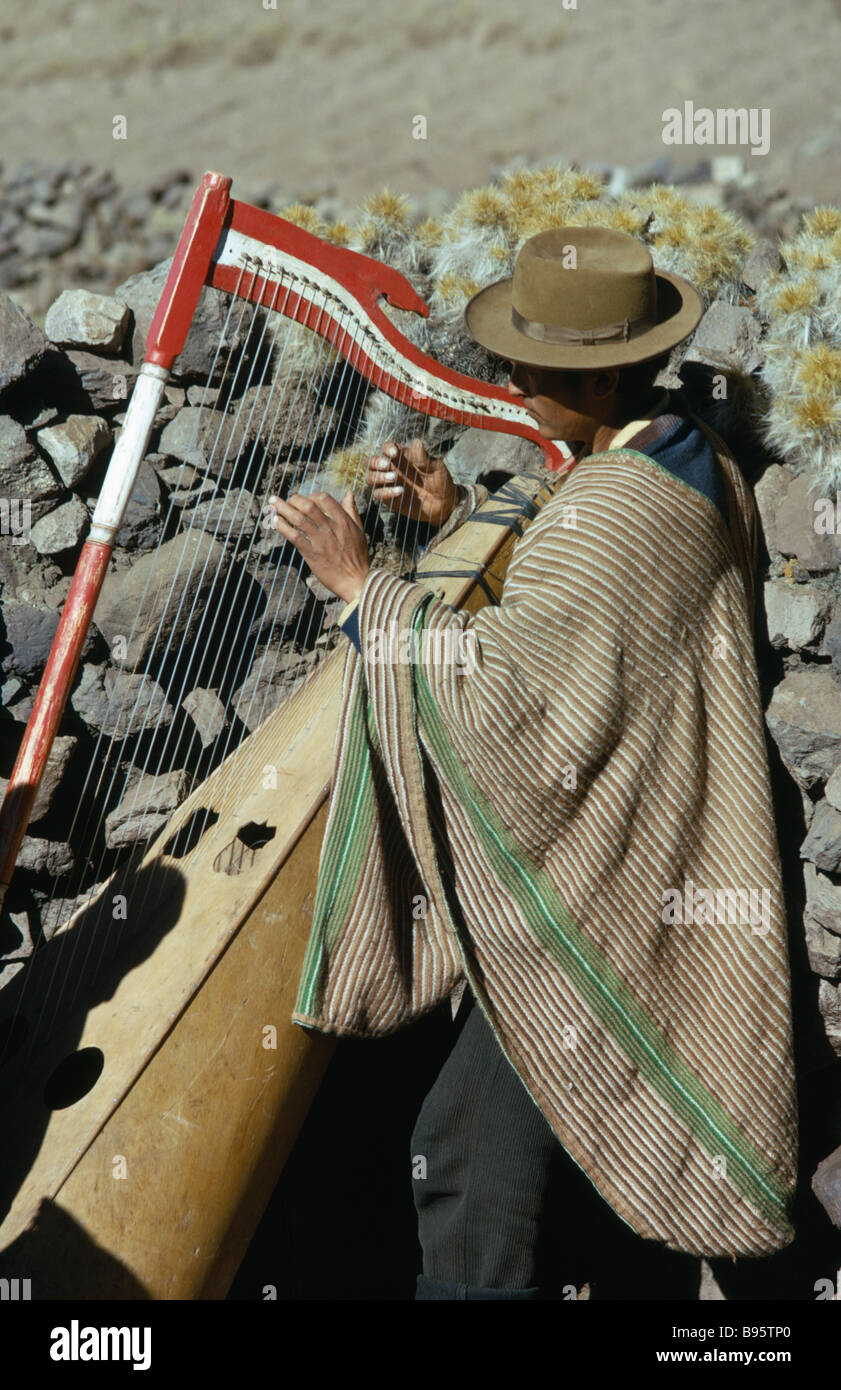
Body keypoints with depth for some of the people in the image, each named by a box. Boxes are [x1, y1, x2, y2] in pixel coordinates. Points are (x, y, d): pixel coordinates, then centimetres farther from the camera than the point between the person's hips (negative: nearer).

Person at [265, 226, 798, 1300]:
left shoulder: (625, 511, -25)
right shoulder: (681, 454, 6)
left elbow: (497, 680, -27)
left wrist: (360, 584, -18)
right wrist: (456, 512, 7)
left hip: (591, 899, -10)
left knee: (471, 1153, -4)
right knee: (606, 1138, 21)